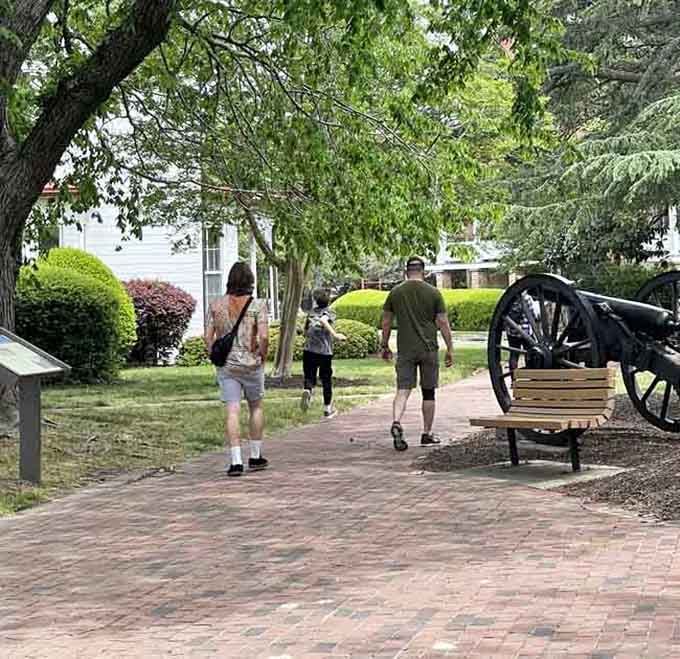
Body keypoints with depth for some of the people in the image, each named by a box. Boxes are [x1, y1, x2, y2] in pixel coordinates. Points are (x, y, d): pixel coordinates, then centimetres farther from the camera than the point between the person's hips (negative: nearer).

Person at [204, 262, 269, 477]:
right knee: (256, 407, 17)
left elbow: (208, 338, 0)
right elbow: (264, 336, -16)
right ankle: (255, 457, 22)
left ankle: (236, 461, -8)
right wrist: (262, 357, 0)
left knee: (232, 412, -1)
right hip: (251, 364, -1)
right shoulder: (257, 305, -7)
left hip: (226, 366, 1)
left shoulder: (216, 306, 1)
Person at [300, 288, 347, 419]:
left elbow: (305, 332, 16)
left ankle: (307, 391, -29)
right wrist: (335, 335, -26)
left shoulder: (311, 312, 12)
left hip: (309, 350, 2)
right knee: (326, 380, 11)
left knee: (309, 377, 5)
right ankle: (328, 409, 19)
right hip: (325, 351, -2)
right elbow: (323, 320, -23)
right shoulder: (330, 312, -1)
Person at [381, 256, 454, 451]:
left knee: (403, 390, -2)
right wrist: (450, 349, 4)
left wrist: (385, 346, 18)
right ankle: (427, 434, 16)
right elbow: (443, 323, -2)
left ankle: (396, 423, -27)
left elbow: (386, 322, 7)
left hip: (405, 350, 1)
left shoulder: (395, 292, 4)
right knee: (428, 392, 10)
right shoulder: (433, 293, -1)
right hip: (428, 348, -1)